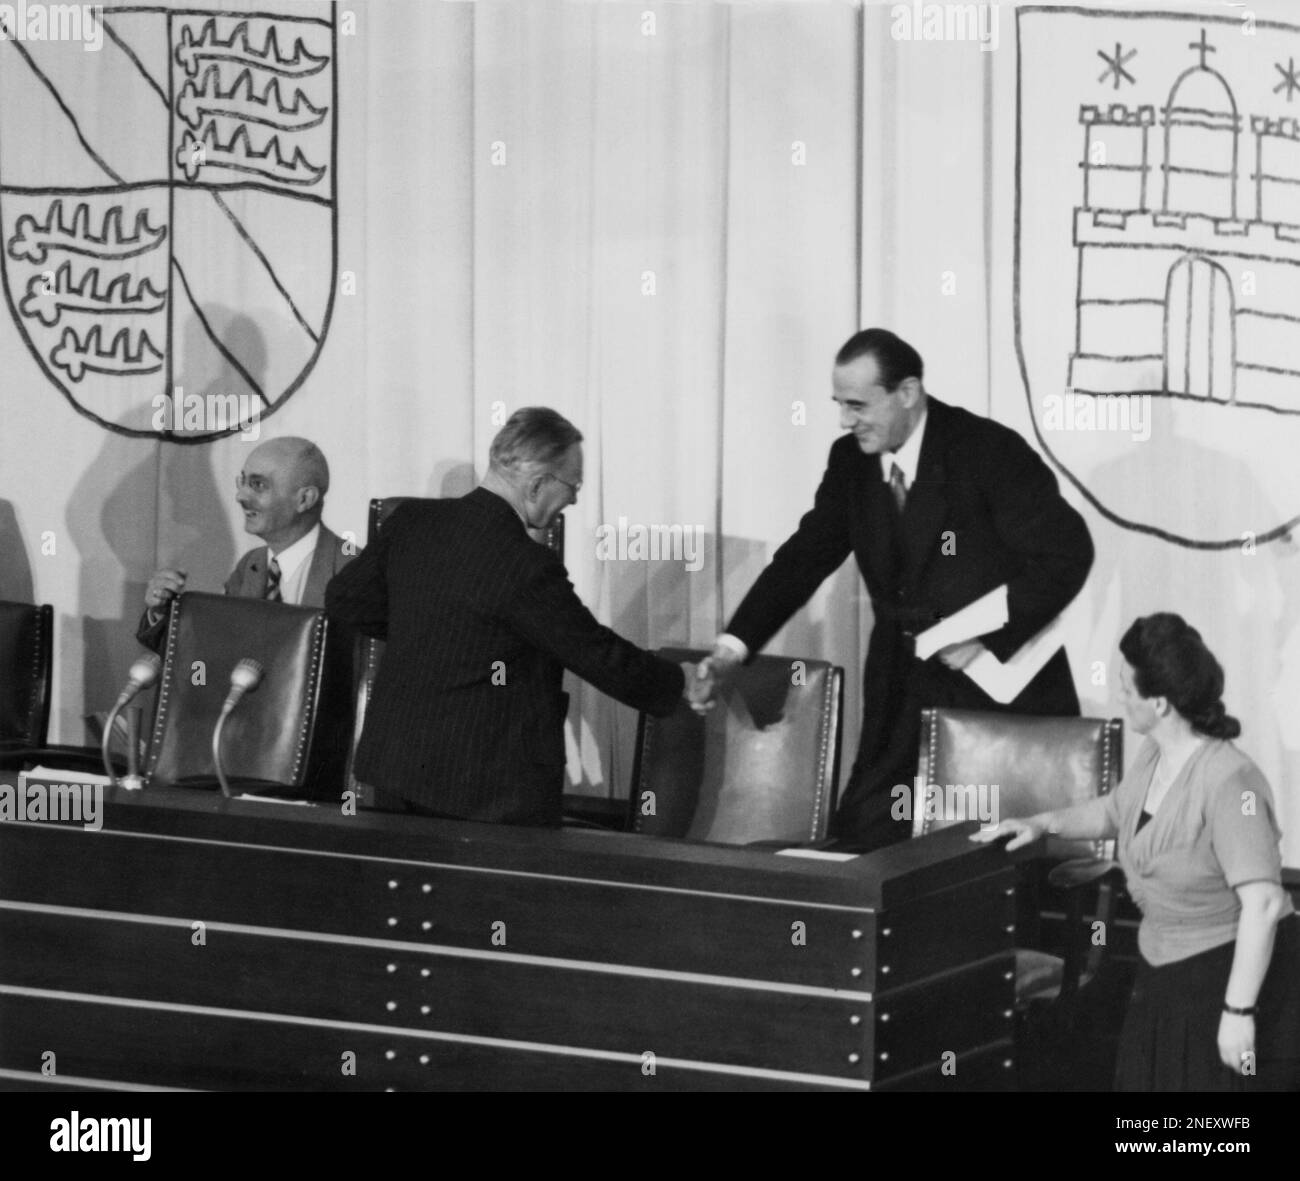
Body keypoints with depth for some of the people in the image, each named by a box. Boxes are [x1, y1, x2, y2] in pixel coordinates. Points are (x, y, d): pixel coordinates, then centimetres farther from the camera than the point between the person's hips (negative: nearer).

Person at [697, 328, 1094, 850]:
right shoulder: (851, 461, 2)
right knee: (860, 838, -3)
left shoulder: (990, 451, -15)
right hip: (903, 687, 5)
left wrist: (987, 638, -19)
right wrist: (735, 646, -9)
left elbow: (1068, 552, -15)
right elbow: (805, 556, 4)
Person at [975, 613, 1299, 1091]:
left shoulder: (1229, 781, -25)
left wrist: (1239, 1011, -27)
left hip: (1235, 973, -8)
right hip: (1166, 975, 9)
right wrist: (1044, 823, 12)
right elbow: (1114, 810, 26)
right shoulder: (1152, 758, 2)